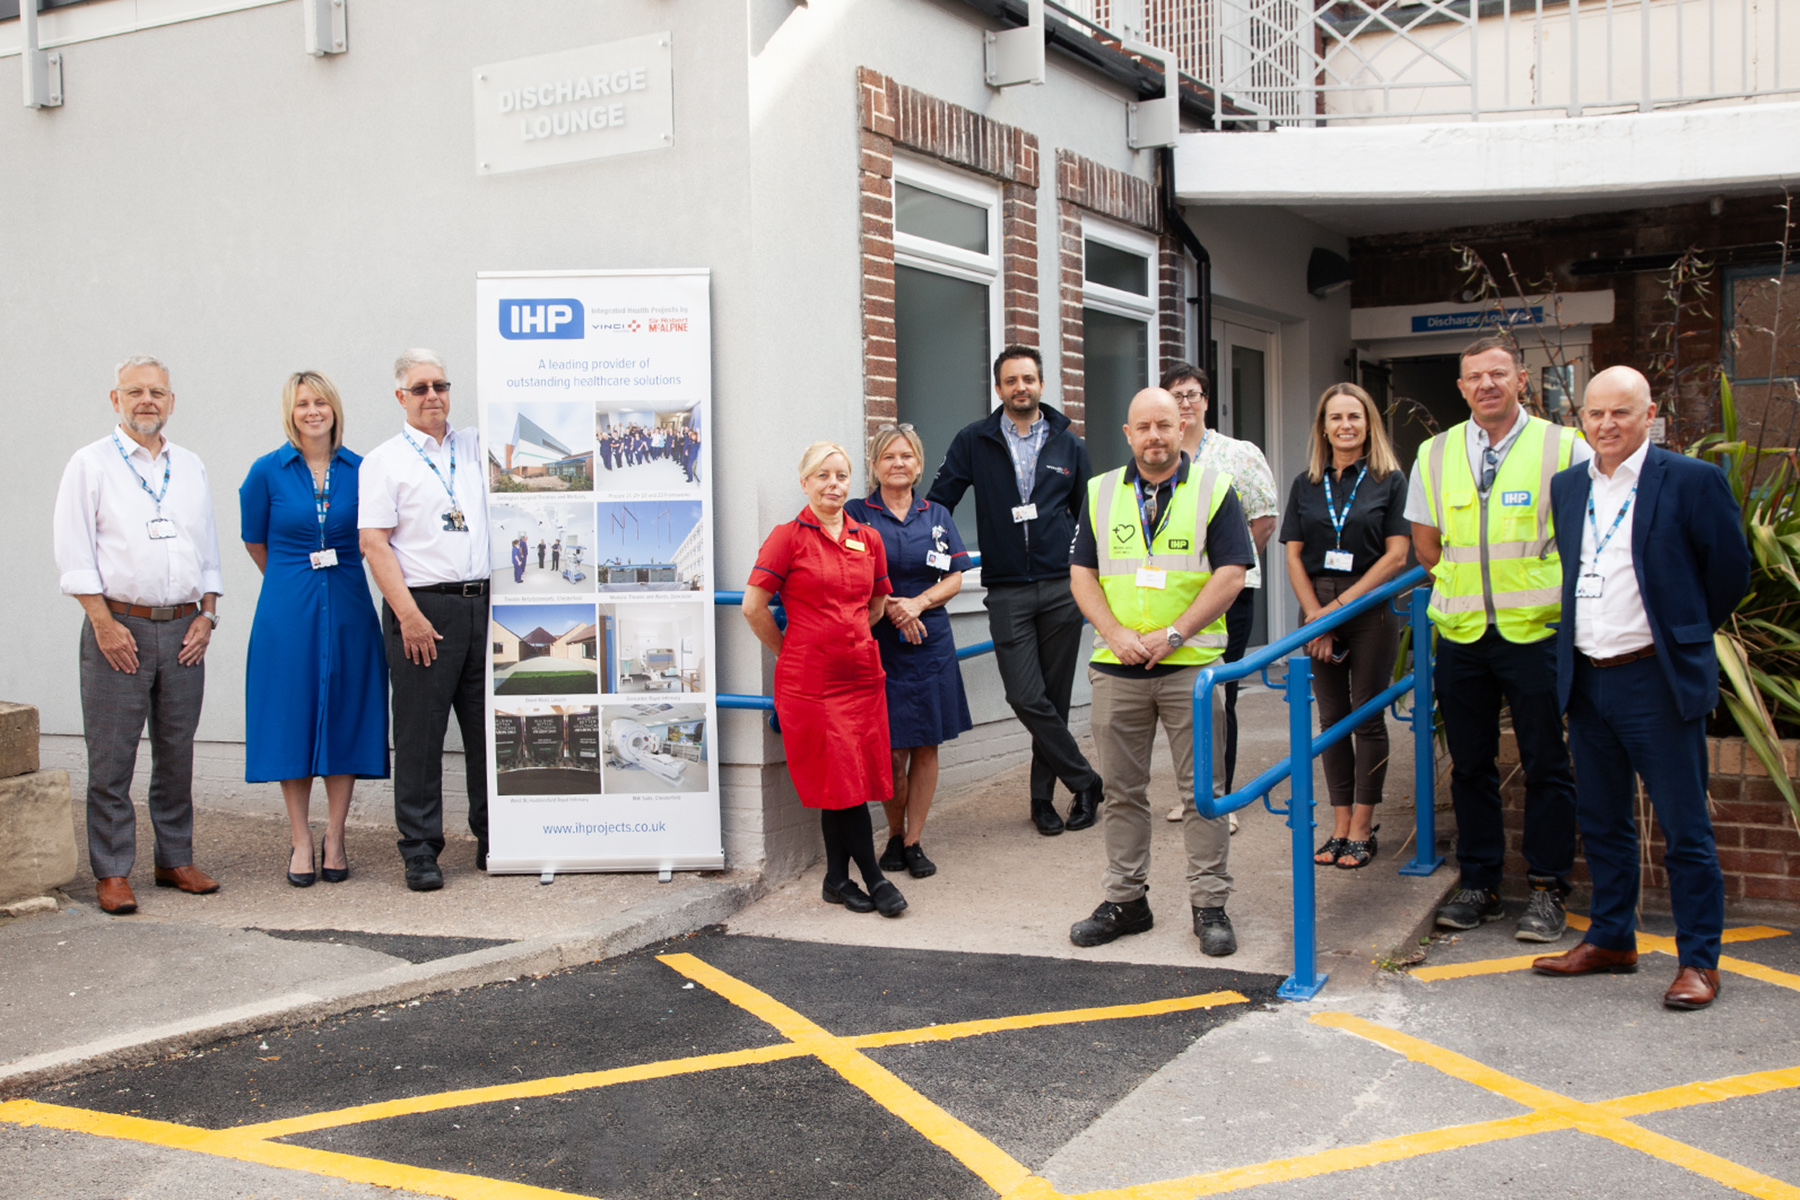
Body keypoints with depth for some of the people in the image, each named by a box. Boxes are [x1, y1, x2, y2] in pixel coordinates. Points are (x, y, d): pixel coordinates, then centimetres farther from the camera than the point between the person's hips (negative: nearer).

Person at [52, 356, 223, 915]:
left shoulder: (191, 468, 15)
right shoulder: (91, 464, 1)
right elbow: (73, 549, -5)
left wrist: (206, 615, 6)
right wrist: (103, 623, -11)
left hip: (183, 629, 4)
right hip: (119, 625, -4)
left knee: (177, 752, 9)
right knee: (111, 758, -2)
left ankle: (176, 859, 19)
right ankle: (112, 872, 5)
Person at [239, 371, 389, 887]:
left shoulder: (360, 470, 2)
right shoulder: (268, 471, -1)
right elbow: (254, 540, 12)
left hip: (348, 608, 1)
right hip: (287, 610, -1)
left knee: (344, 719, 4)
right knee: (292, 720, 2)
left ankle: (334, 839, 15)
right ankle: (301, 841, 12)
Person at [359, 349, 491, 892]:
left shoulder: (478, 446, 15)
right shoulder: (384, 461, 3)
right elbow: (374, 544, -5)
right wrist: (409, 615, -13)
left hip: (483, 602, 4)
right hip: (423, 607, -4)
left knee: (490, 726, 7)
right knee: (420, 732, -1)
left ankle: (493, 841, 17)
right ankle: (420, 851, 7)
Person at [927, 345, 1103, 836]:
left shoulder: (1069, 446, 8)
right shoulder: (973, 443, 4)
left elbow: (1088, 518, 17)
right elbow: (937, 502, 7)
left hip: (1062, 588, 1)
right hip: (1007, 592, -1)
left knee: (1055, 698, 5)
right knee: (1026, 698, -10)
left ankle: (1044, 795, 18)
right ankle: (1085, 781, 6)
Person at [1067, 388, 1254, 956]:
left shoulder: (1214, 489, 3)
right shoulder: (1100, 493, 11)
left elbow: (1231, 574, -4)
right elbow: (1081, 573, 8)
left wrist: (1172, 635, -12)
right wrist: (1117, 634, -7)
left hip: (1191, 664, -2)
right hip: (1116, 668, 3)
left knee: (1202, 788, 1)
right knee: (1122, 790, 8)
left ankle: (1210, 904, 9)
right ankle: (1125, 899, 18)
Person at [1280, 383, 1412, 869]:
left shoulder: (1390, 480, 1)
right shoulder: (1306, 485, 10)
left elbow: (1395, 556, -6)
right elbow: (1295, 556, 6)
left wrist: (1339, 605, -11)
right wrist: (1316, 615, -6)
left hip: (1371, 609, -3)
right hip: (1317, 612, 3)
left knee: (1367, 717, 0)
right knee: (1332, 719, 6)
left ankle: (1362, 828, 8)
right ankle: (1340, 826, 13)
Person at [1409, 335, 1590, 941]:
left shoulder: (1564, 448, -2)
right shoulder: (1434, 455, 8)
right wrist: (1465, 585, 9)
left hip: (1538, 631, -3)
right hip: (1461, 634, 3)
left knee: (1547, 766, 2)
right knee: (1469, 765, 10)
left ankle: (1547, 890, 13)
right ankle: (1478, 884, 20)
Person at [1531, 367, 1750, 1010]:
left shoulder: (1692, 481, -7)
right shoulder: (1566, 486, 9)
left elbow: (1730, 571, 0)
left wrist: (1680, 636, 8)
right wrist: (1574, 642, 15)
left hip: (1656, 679, -5)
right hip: (1585, 679, 6)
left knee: (1685, 829, 1)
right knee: (1601, 823, 15)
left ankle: (1699, 960, 11)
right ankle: (1611, 938, 28)